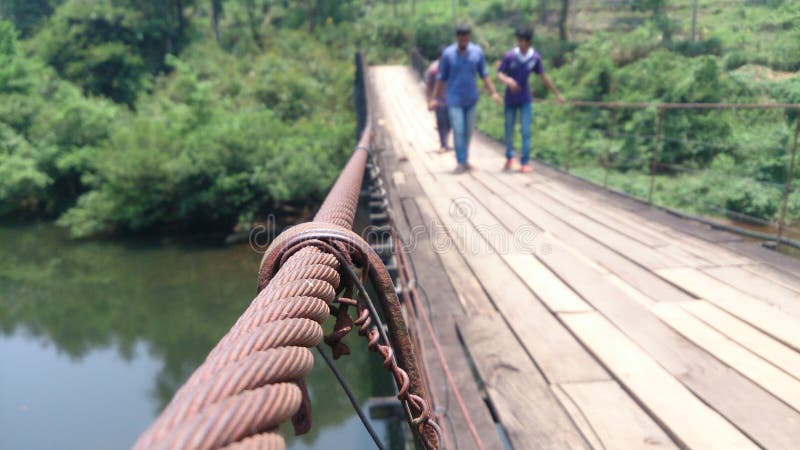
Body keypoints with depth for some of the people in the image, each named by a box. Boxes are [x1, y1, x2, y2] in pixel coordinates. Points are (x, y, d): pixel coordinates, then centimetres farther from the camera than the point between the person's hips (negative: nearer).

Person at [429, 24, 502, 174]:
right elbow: (441, 78, -1)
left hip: (471, 98, 3)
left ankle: (465, 159, 25)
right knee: (458, 131, -9)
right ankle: (462, 163, -3)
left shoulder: (477, 52, -2)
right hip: (454, 100, -3)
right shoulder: (447, 54, -7)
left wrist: (493, 92, -5)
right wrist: (434, 98, -4)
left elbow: (484, 74, 4)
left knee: (468, 131, 10)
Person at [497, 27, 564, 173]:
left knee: (526, 131, -5)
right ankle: (509, 157, 31)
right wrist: (507, 80, -34)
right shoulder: (509, 56, -12)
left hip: (526, 100, 0)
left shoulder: (535, 57, -6)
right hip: (510, 99, 0)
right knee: (509, 130, 9)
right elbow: (499, 75, -10)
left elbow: (543, 77, 5)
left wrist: (557, 93, 10)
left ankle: (525, 162, 2)